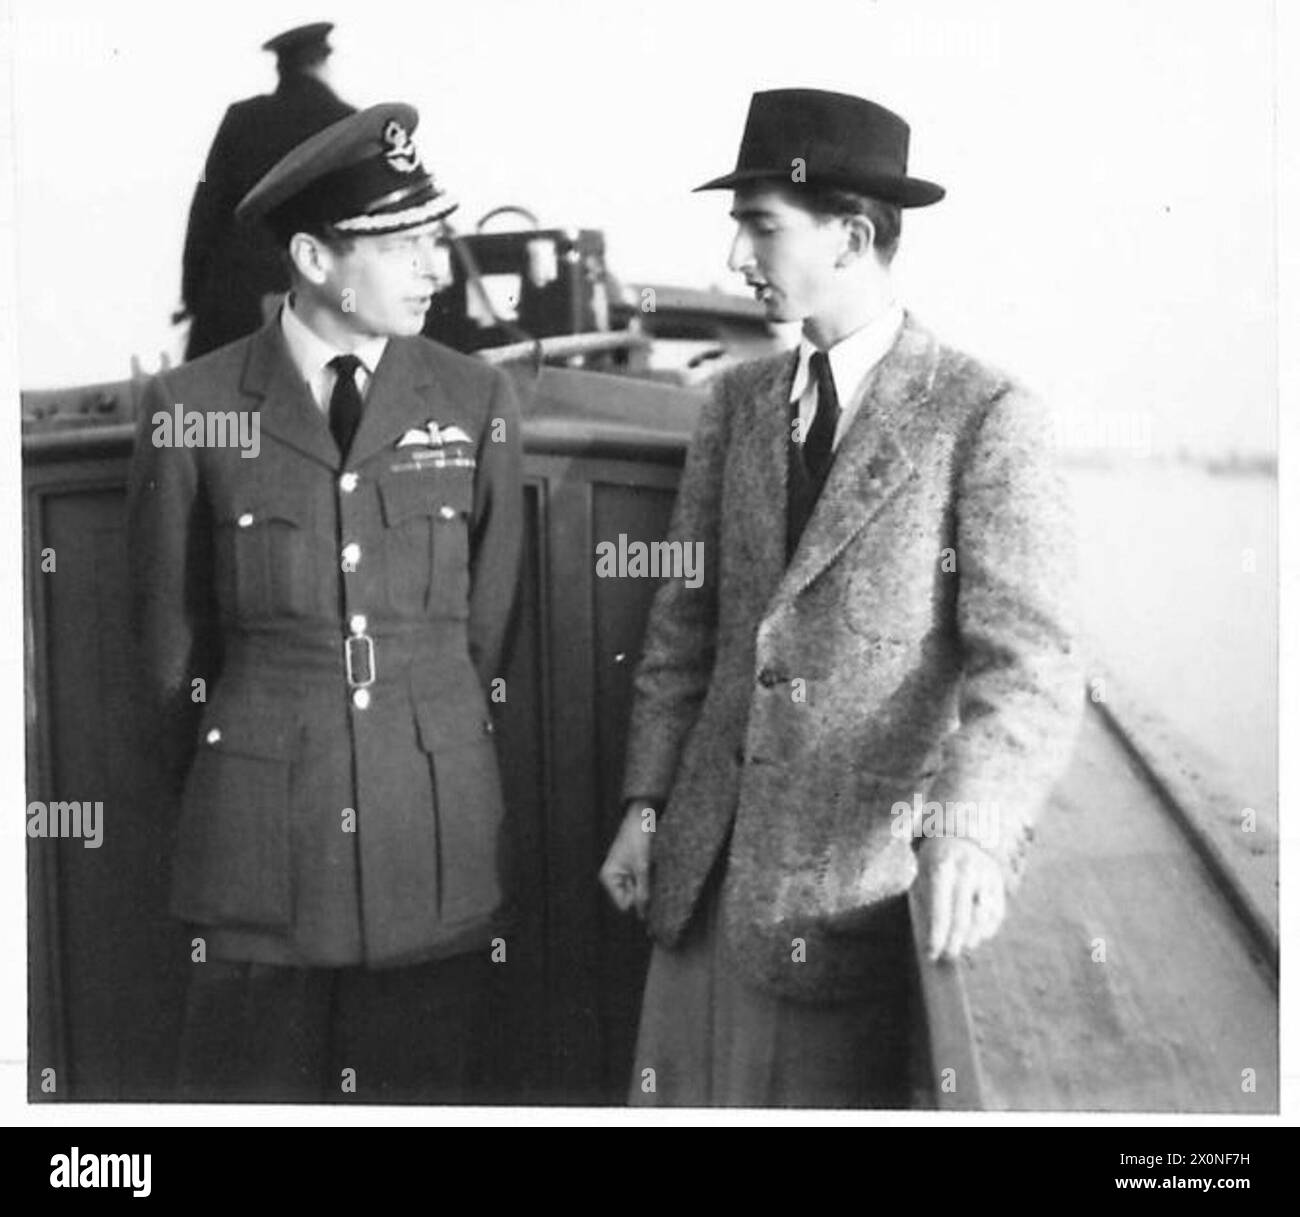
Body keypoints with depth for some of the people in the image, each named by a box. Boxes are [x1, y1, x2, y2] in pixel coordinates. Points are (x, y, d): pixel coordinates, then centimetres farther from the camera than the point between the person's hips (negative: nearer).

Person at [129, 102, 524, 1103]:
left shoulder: (477, 401, 3)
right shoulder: (190, 409, -1)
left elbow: (489, 619, 9)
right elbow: (169, 632, 7)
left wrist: (433, 763, 12)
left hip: (441, 837, 1)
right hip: (256, 835, -1)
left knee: (427, 1090, 8)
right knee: (249, 1085, 5)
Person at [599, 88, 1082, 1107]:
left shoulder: (986, 417, -11)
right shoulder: (739, 401, 8)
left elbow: (1029, 662, -17)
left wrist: (970, 832, -32)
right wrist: (646, 803, 8)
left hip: (866, 875, -5)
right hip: (711, 861, 5)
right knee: (683, 1090, 12)